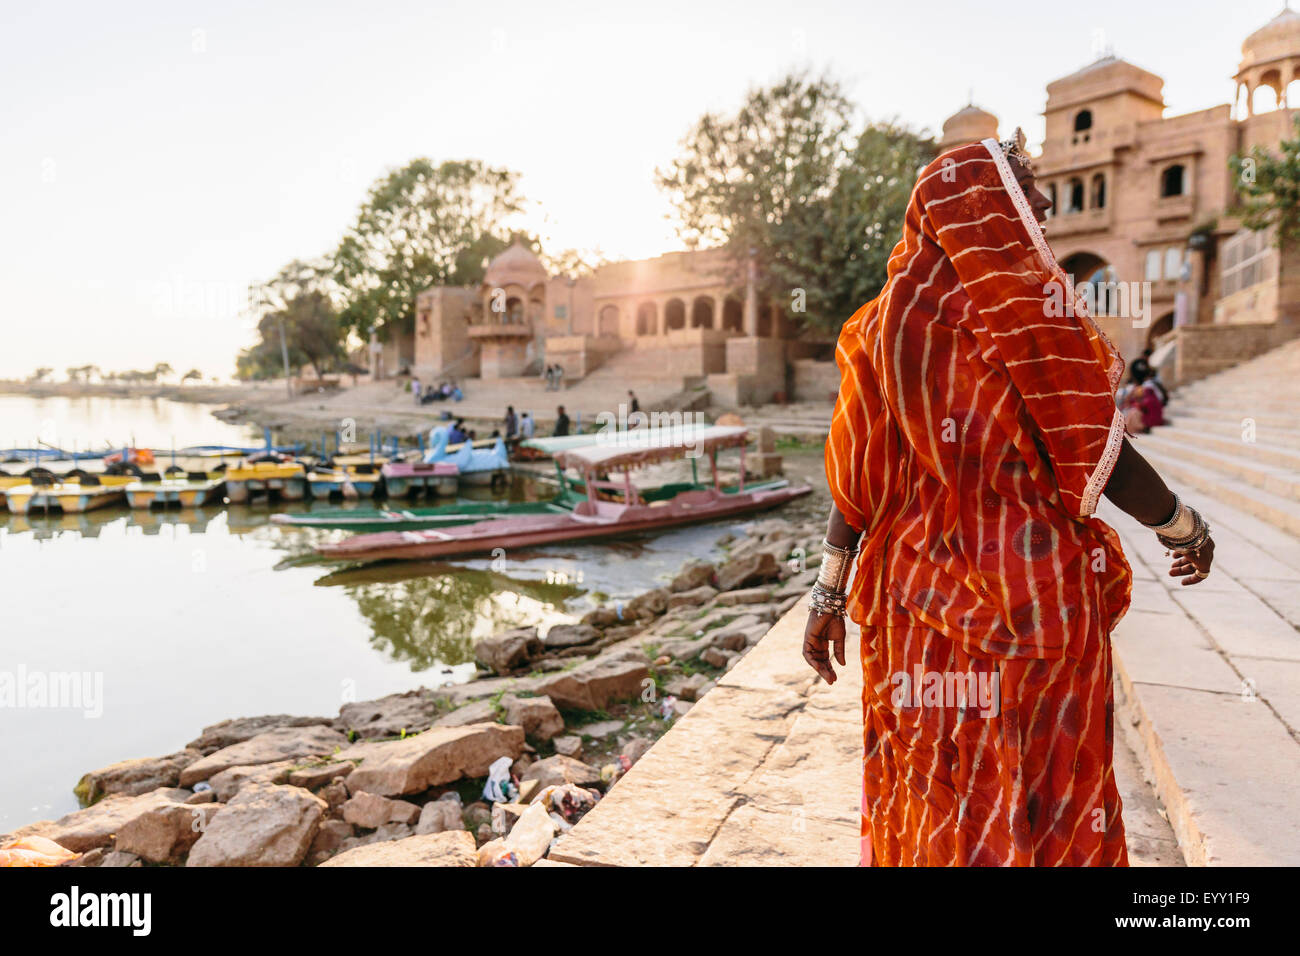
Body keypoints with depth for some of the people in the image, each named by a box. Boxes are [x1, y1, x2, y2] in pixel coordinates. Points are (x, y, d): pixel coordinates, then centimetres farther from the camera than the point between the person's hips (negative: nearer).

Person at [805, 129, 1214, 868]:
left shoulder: (892, 313, 2)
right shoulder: (1028, 305, -12)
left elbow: (858, 467, -1)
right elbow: (1093, 449, -9)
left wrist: (830, 593, 4)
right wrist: (1185, 528, 8)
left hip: (919, 582, 5)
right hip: (1027, 588, -5)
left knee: (927, 786, 19)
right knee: (1041, 792, 12)